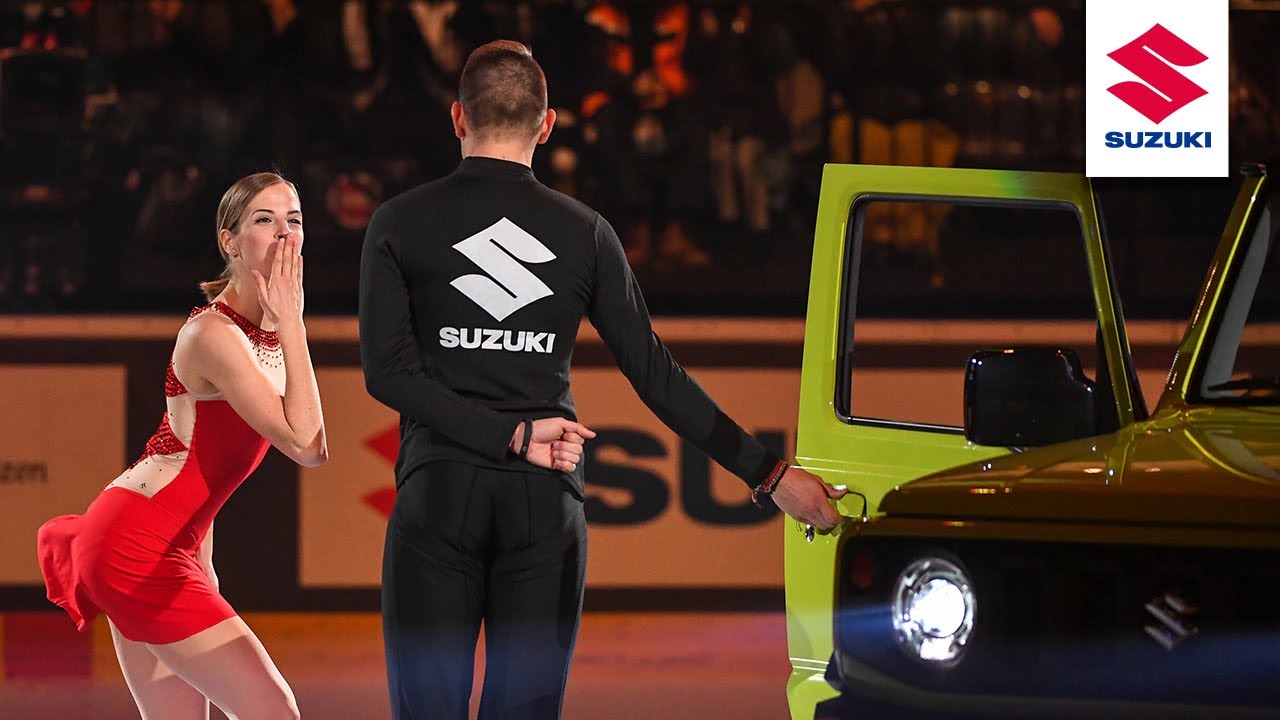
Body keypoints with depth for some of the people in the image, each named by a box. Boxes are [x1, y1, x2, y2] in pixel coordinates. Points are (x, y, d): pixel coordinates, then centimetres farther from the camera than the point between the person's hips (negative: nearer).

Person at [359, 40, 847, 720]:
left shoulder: (399, 224, 3)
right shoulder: (583, 232, 5)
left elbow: (387, 371, -7)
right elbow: (655, 375, 3)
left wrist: (511, 436, -10)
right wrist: (769, 472, 6)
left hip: (437, 493, -1)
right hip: (547, 508, 1)